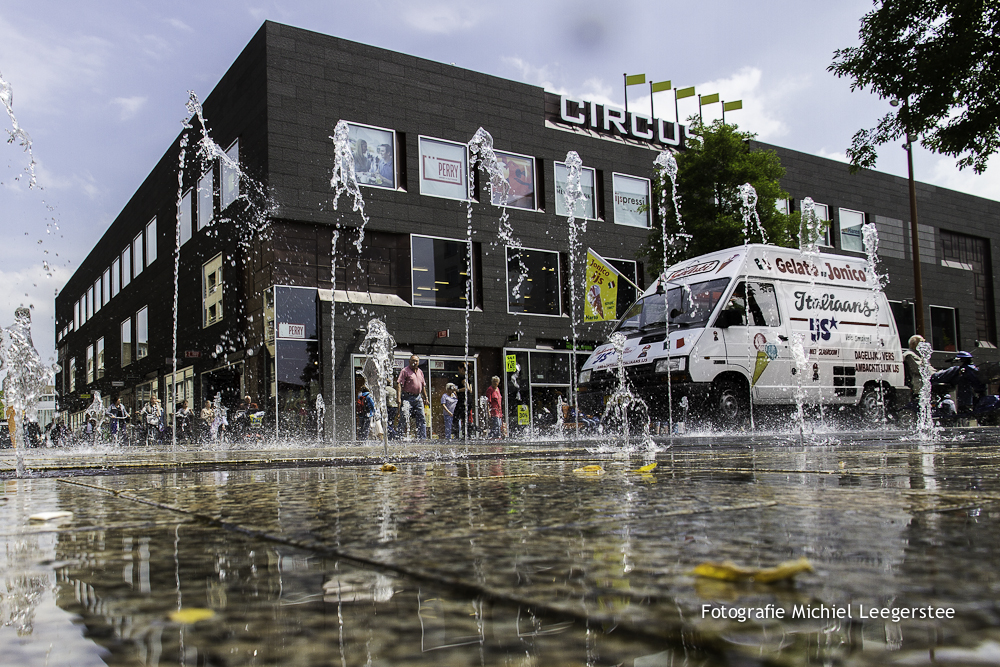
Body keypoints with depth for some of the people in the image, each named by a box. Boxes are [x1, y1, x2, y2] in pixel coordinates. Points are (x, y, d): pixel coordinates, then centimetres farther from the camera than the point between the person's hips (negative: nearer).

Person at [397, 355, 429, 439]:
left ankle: (422, 438, 8)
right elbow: (399, 384, -12)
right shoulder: (405, 371, -4)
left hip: (418, 398, 6)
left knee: (421, 419, 4)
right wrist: (398, 397, -23)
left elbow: (423, 386, 24)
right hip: (408, 397, -6)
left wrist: (426, 398, 20)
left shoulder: (420, 372, 17)